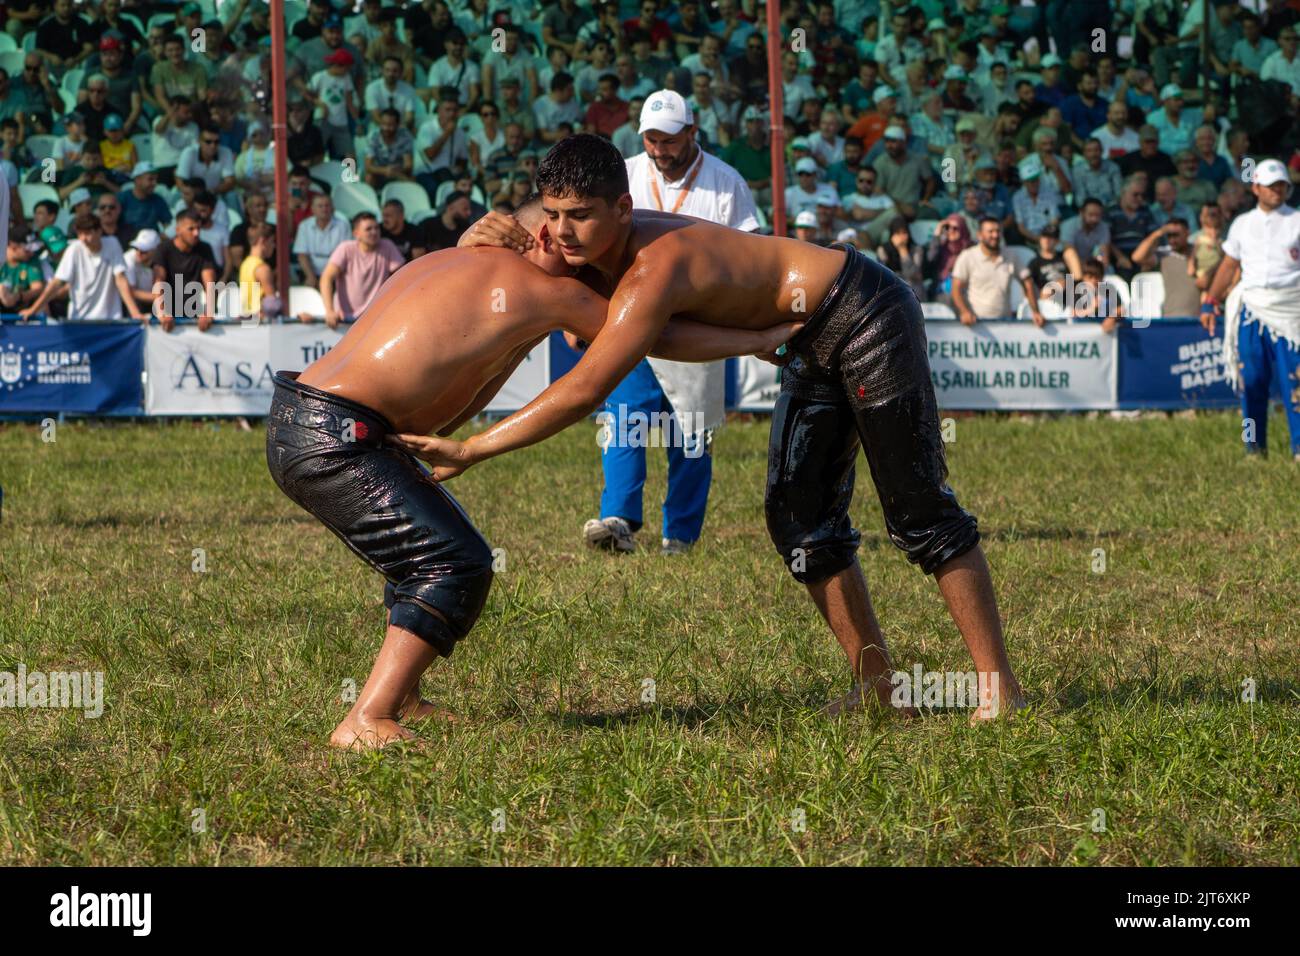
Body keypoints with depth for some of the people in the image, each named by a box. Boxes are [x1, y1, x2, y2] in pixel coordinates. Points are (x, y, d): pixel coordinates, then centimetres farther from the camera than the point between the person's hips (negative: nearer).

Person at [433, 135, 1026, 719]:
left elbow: (583, 391, -39)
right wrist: (493, 235, -15)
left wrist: (469, 450, -37)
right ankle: (876, 685, 14)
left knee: (918, 510, -5)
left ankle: (999, 690, 2)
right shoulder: (593, 247, -5)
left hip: (866, 313, -9)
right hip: (816, 342, 9)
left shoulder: (654, 269, -33)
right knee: (799, 519, 7)